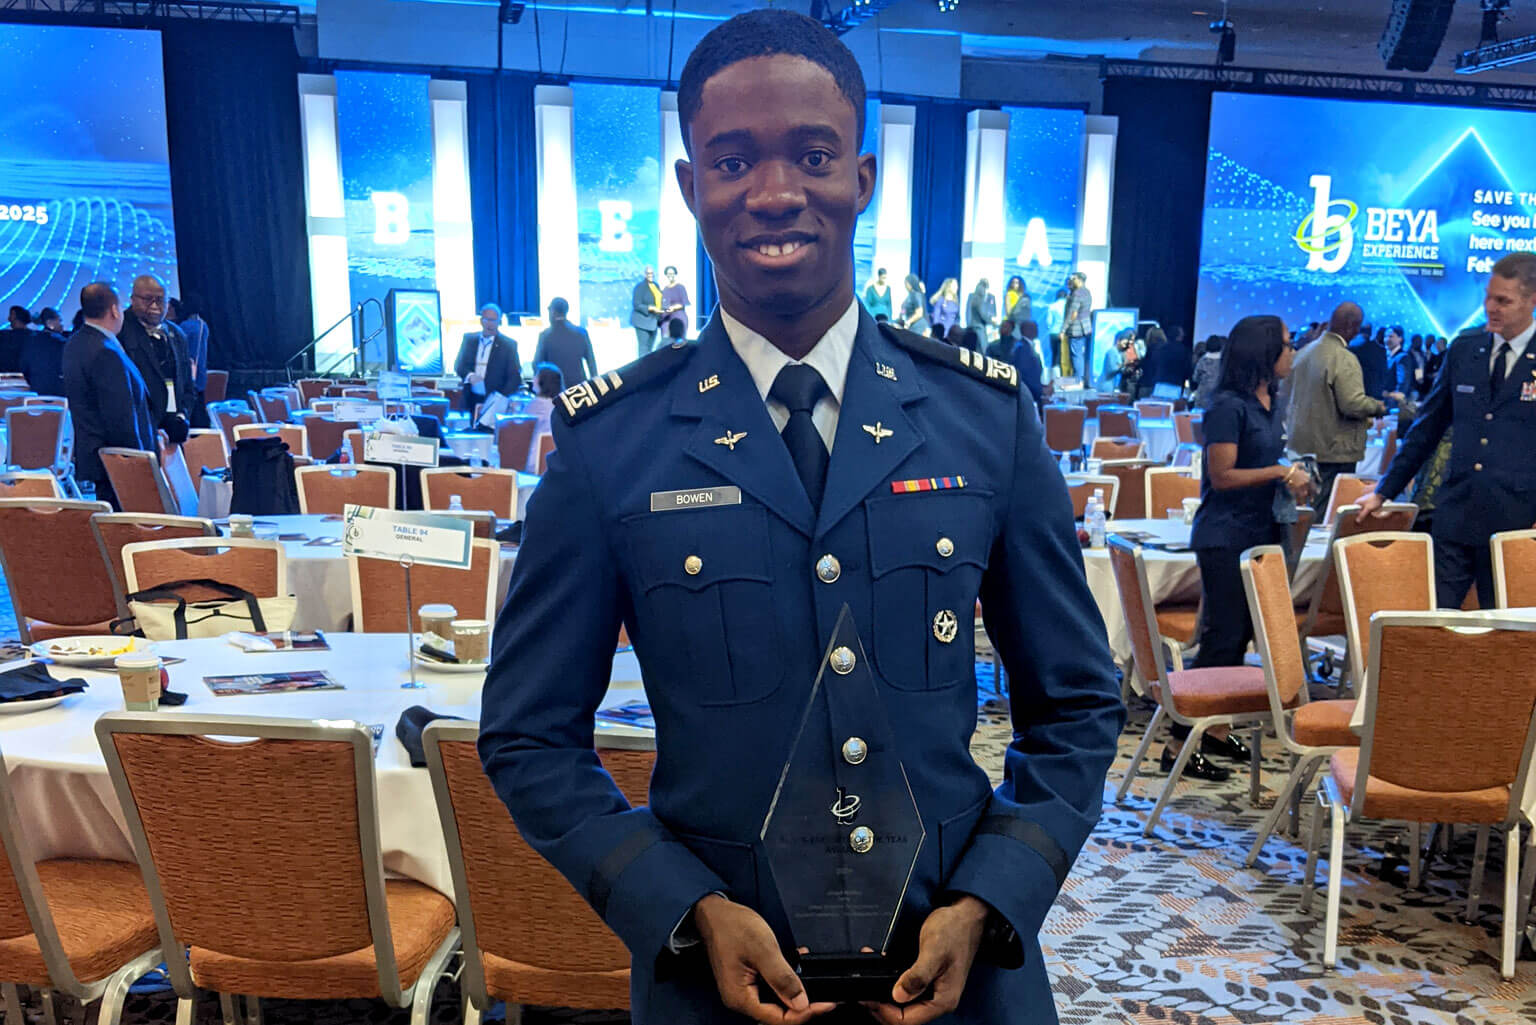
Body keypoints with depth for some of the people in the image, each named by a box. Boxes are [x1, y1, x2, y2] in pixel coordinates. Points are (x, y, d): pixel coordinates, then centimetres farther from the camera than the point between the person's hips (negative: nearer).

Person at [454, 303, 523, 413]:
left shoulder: (509, 345, -1)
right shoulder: (469, 339, 10)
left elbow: (515, 378, -2)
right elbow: (458, 365, 10)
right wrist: (469, 375, -12)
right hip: (471, 400, 3)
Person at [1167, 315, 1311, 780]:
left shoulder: (1267, 402, 13)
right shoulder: (1228, 406, -15)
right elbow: (1222, 475, -18)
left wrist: (1290, 481, 6)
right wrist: (1283, 472, -16)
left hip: (1258, 533, 9)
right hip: (1225, 538, -9)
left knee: (1238, 636, 13)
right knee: (1221, 638, -8)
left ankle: (1213, 728, 24)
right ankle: (1180, 743, -2)